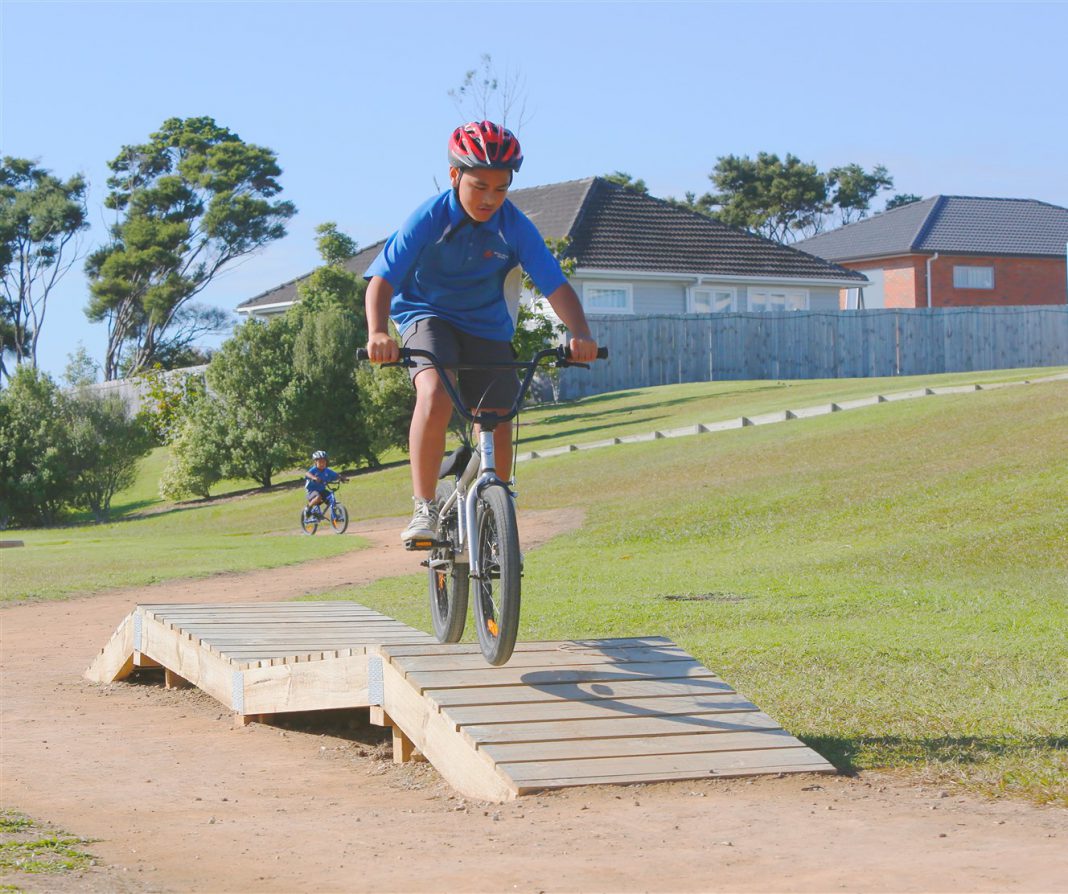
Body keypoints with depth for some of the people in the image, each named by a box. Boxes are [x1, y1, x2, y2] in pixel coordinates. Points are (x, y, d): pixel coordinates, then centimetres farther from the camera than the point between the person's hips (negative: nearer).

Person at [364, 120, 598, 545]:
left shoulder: (516, 227, -15)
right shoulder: (428, 218, -21)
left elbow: (556, 285, -19)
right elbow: (382, 278, -27)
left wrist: (579, 333, -38)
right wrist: (377, 332, -46)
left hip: (487, 326, 3)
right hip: (427, 315, -3)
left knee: (499, 428, -1)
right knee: (435, 395, -31)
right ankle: (423, 509, -26)